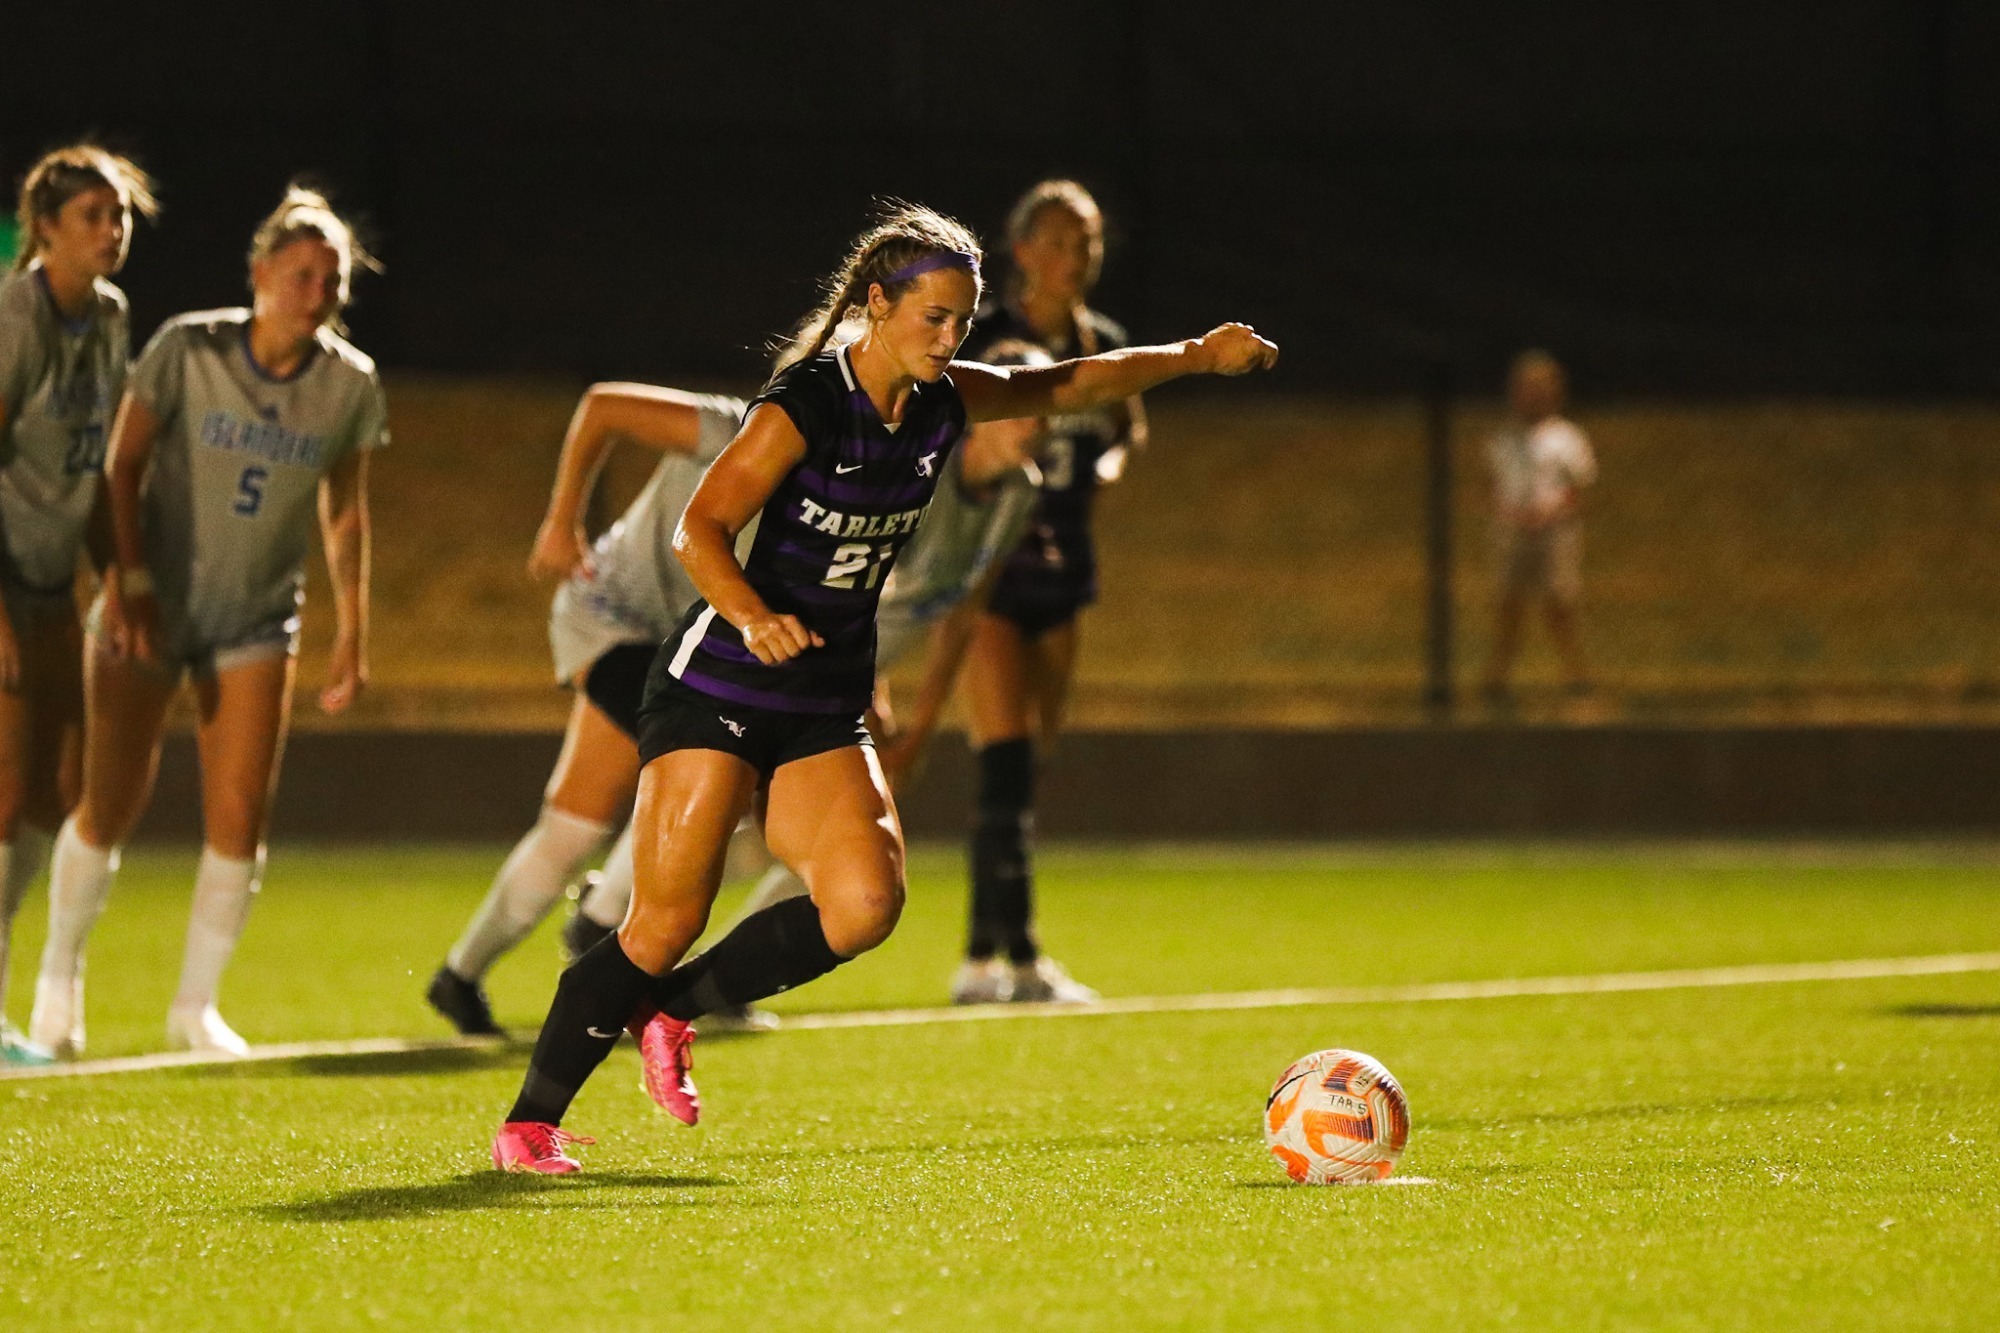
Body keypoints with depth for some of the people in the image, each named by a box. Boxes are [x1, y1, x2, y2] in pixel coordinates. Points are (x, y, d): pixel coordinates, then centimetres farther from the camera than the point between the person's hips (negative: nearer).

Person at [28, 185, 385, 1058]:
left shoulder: (350, 386, -5)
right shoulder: (186, 350, -14)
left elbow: (344, 515, 7)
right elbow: (122, 467, -7)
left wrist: (351, 633, 7)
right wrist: (130, 582, -15)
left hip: (257, 619, 2)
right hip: (153, 605, -2)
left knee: (238, 818, -7)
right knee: (110, 810, -3)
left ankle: (196, 1006, 9)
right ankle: (59, 978, 21)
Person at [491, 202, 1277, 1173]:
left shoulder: (941, 404, 4)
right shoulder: (805, 405, -17)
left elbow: (1072, 384, 21)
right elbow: (698, 530, -24)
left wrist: (1192, 357, 15)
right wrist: (753, 617, -40)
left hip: (825, 710, 6)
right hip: (717, 688, -6)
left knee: (866, 901, -17)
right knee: (667, 921, -10)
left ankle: (667, 1010, 4)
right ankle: (529, 1124, 4)